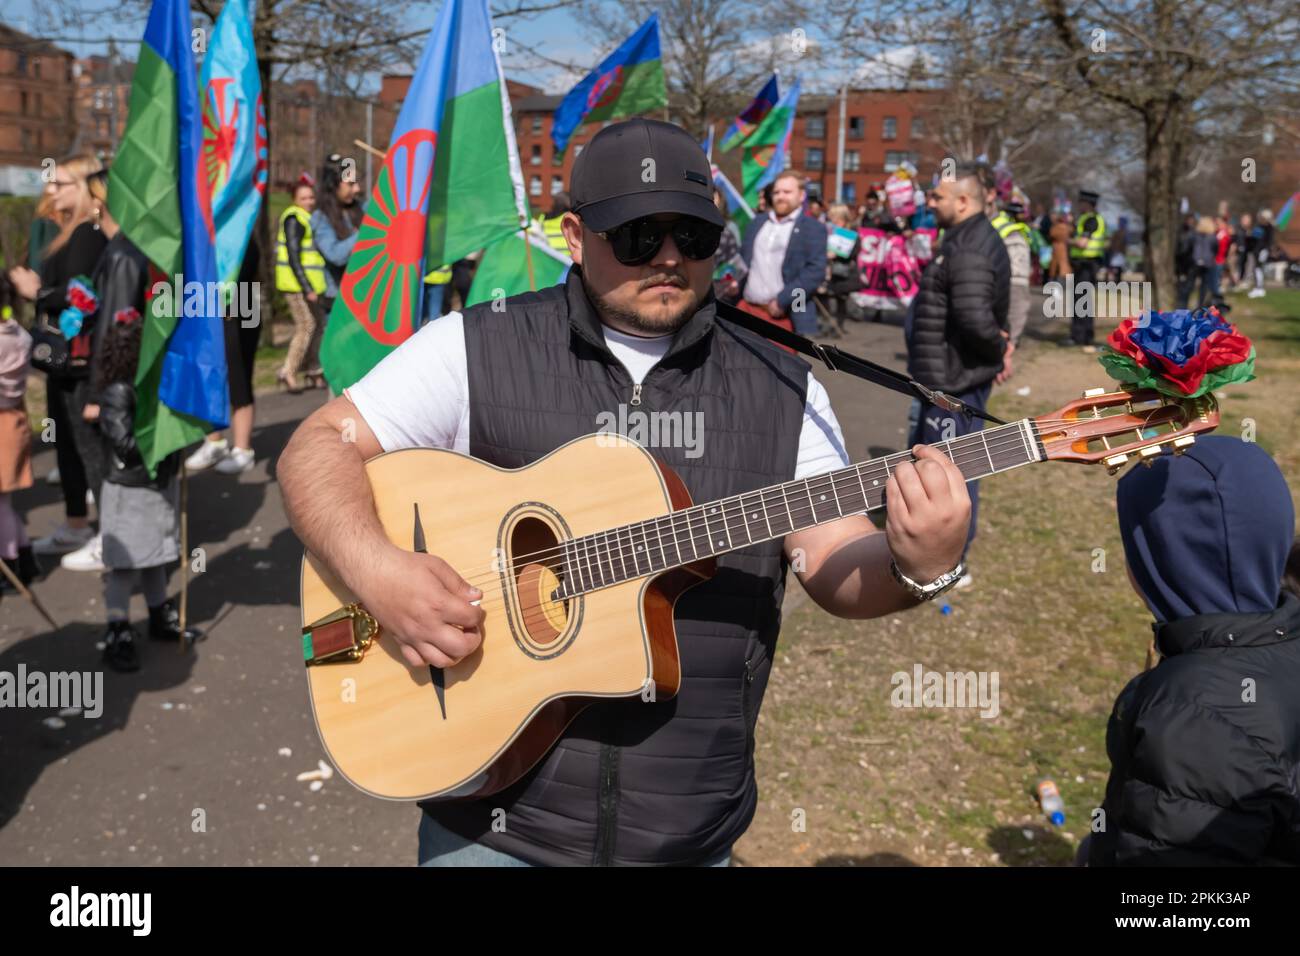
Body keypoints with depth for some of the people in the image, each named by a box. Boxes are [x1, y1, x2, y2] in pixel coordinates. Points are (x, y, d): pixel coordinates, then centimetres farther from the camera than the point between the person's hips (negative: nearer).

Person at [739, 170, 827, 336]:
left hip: (783, 314, -5)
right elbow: (741, 259, 20)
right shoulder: (756, 223, 16)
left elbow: (816, 271, -10)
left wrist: (782, 301, -16)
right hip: (746, 308, 5)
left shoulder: (814, 229, -1)